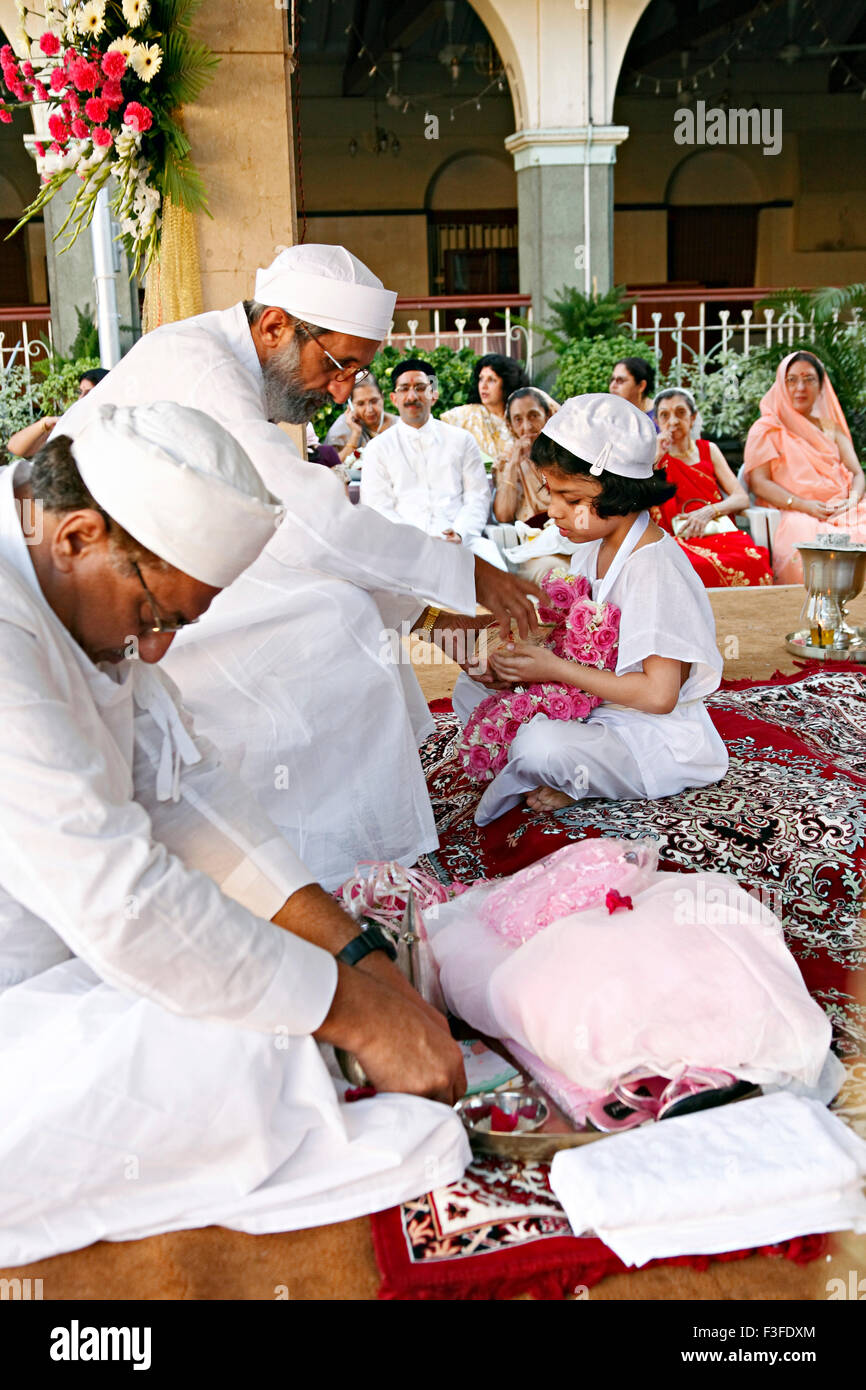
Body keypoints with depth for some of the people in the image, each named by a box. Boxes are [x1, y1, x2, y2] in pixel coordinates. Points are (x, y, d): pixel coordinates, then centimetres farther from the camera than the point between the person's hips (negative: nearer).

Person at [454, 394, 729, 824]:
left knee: (542, 745, -35)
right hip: (586, 709, 9)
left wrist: (554, 669, -23)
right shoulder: (590, 551, 4)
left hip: (653, 741, -9)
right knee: (471, 689, 6)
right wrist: (527, 664, -10)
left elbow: (659, 694, -26)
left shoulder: (655, 568, -23)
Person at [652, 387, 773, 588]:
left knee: (753, 560, -33)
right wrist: (655, 457, -2)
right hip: (679, 539, -3)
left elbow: (741, 498, 12)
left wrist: (709, 511, -8)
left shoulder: (709, 450, 21)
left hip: (719, 532, 3)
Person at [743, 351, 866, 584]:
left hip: (840, 511, 4)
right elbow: (758, 482, -2)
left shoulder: (832, 427, 25)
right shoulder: (766, 430, 10)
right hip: (793, 515, -4)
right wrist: (803, 505, -16)